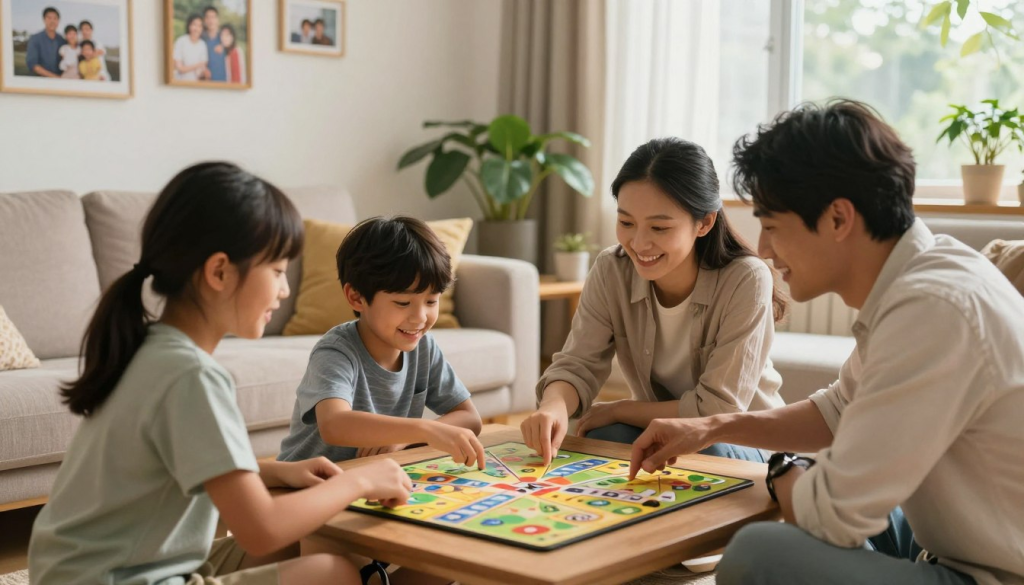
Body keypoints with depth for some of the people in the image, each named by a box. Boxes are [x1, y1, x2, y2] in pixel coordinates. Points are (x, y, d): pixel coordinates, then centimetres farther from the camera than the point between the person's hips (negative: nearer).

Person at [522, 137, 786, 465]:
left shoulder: (746, 281, -26)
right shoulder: (610, 272, -14)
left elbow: (717, 410, -24)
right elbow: (577, 365, -15)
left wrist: (617, 410, -17)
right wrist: (555, 406, -38)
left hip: (745, 443, -2)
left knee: (708, 450, -33)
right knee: (602, 438, -27)